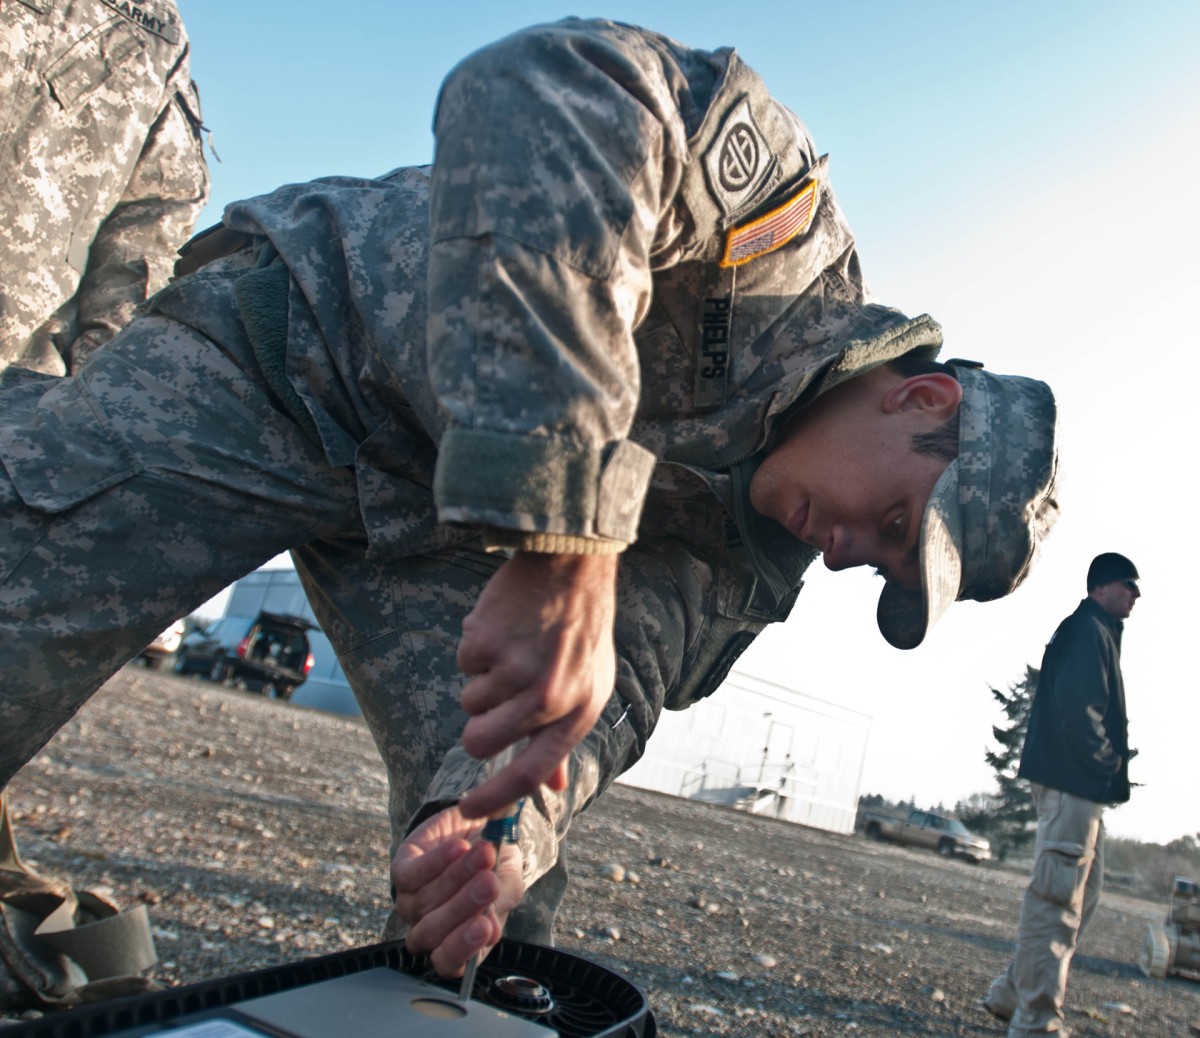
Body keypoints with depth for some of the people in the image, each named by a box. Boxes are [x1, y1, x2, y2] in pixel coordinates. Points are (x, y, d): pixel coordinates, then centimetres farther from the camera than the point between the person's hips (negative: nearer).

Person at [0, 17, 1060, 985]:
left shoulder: (760, 549, 0)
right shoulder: (793, 204, -19)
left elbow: (622, 673, -7)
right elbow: (538, 95, -37)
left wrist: (516, 822, -29)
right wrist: (560, 536, -47)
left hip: (425, 521, 5)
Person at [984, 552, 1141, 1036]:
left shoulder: (1095, 633, 25)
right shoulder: (1088, 630, -7)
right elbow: (1077, 707, -19)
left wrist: (1112, 758, 11)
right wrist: (1109, 762, -12)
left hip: (1082, 787, 11)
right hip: (1073, 779, -11)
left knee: (1081, 896, 15)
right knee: (1058, 897, -9)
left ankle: (1012, 993, 20)